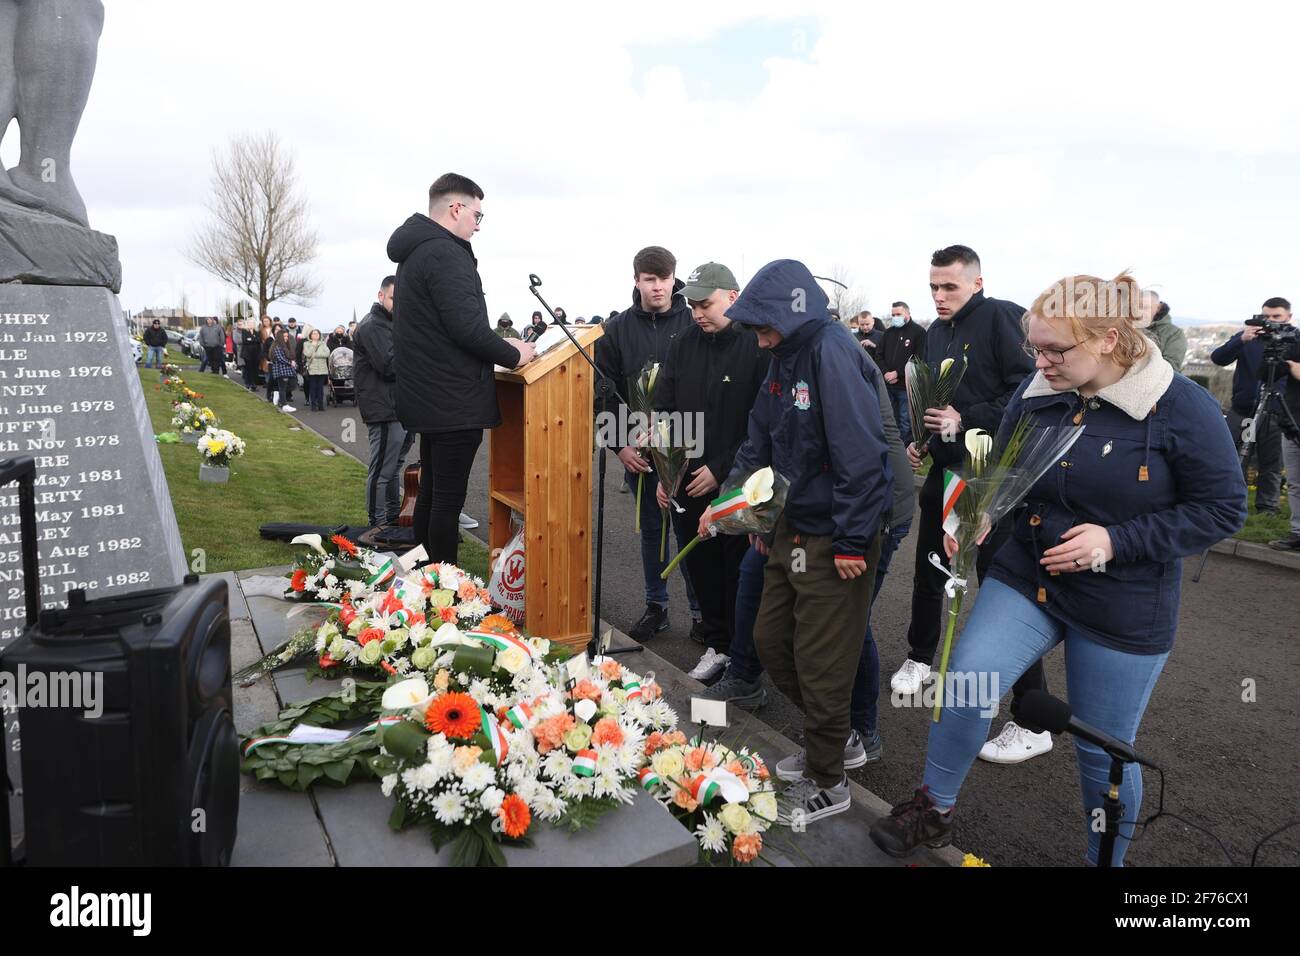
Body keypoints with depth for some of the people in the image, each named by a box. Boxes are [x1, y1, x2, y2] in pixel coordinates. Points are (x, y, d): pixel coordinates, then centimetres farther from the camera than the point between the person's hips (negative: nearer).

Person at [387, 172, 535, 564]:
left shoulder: (416, 252, 18)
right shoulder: (445, 254, -15)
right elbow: (467, 327, -23)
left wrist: (499, 345, 14)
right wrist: (513, 355, -8)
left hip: (427, 397, 11)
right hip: (454, 403, -11)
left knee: (431, 493, 17)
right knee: (448, 501, -5)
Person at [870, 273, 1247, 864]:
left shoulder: (1182, 407, -16)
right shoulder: (1035, 393, -5)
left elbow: (1221, 509, -10)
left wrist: (1118, 540, -22)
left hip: (1123, 608, -2)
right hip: (1026, 576, 3)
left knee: (1104, 749, 11)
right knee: (966, 681, -18)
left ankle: (1106, 858, 40)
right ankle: (935, 810, 7)